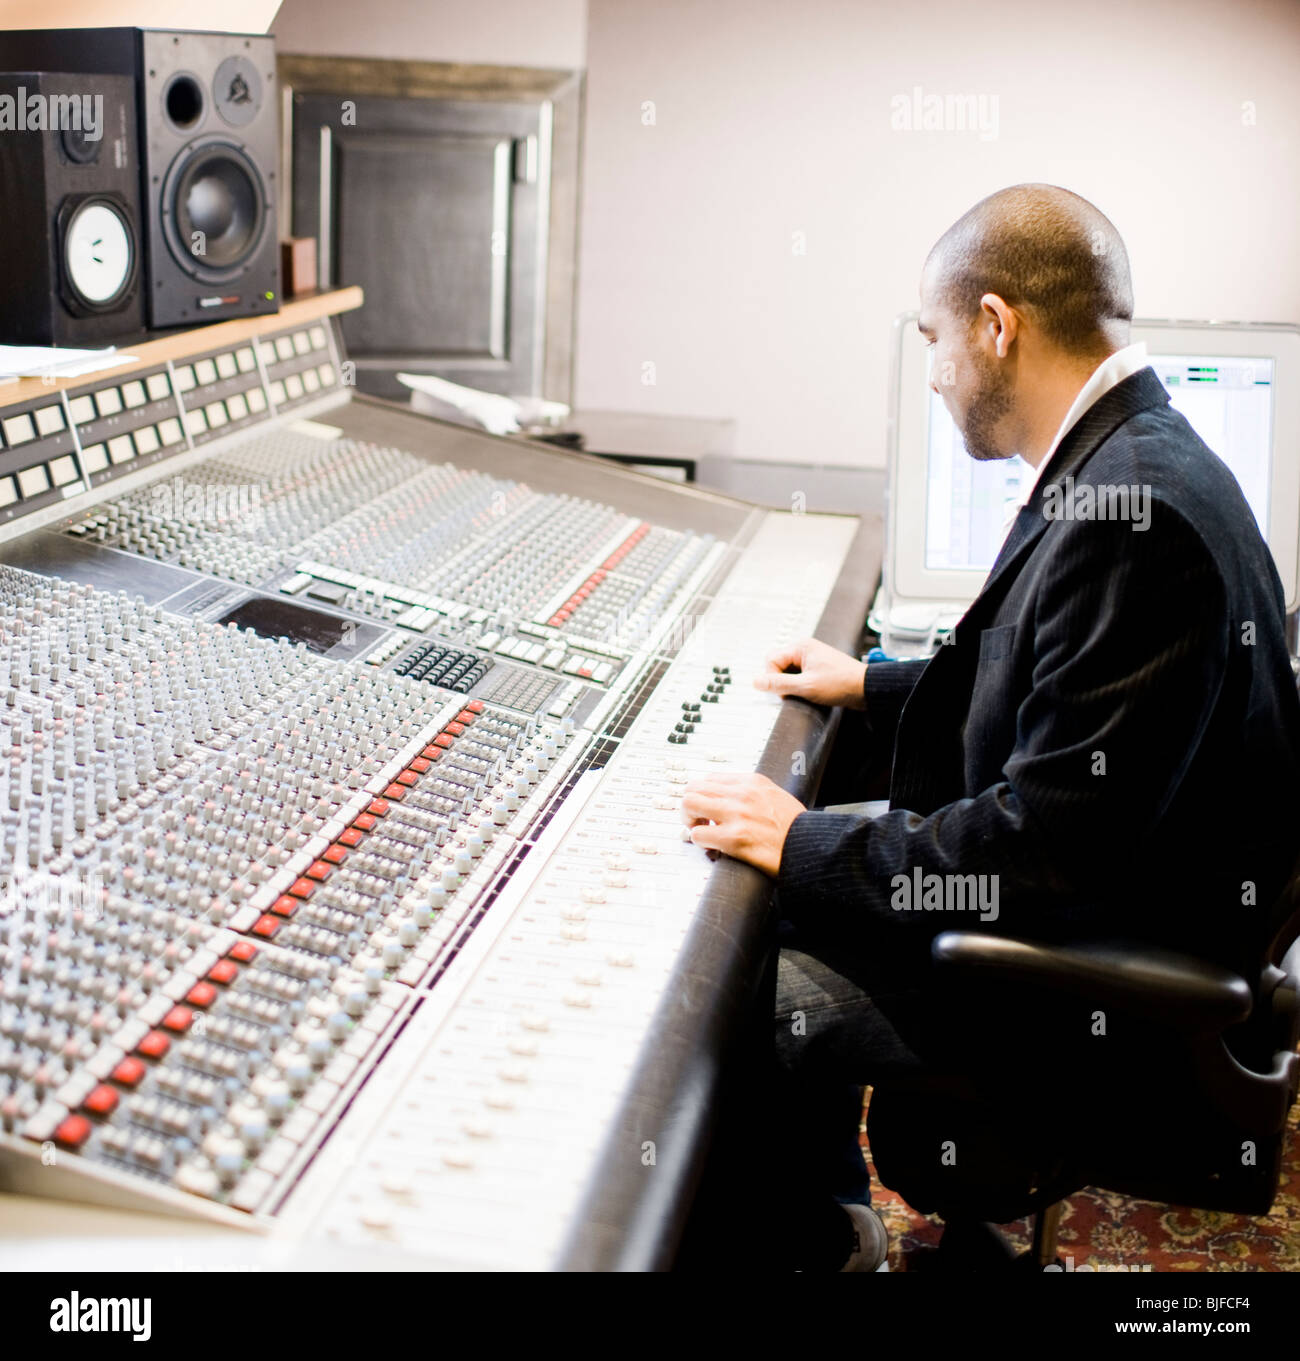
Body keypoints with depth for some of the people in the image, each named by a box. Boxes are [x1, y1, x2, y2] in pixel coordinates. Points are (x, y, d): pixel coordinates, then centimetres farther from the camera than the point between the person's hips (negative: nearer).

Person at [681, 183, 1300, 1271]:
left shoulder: (1135, 510, -29)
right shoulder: (1127, 460, 5)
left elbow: (1056, 837, -29)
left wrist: (805, 844, -20)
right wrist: (872, 688, 21)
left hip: (1097, 990, -10)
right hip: (1079, 897, 10)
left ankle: (821, 1242, 17)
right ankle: (826, 1219, 30)